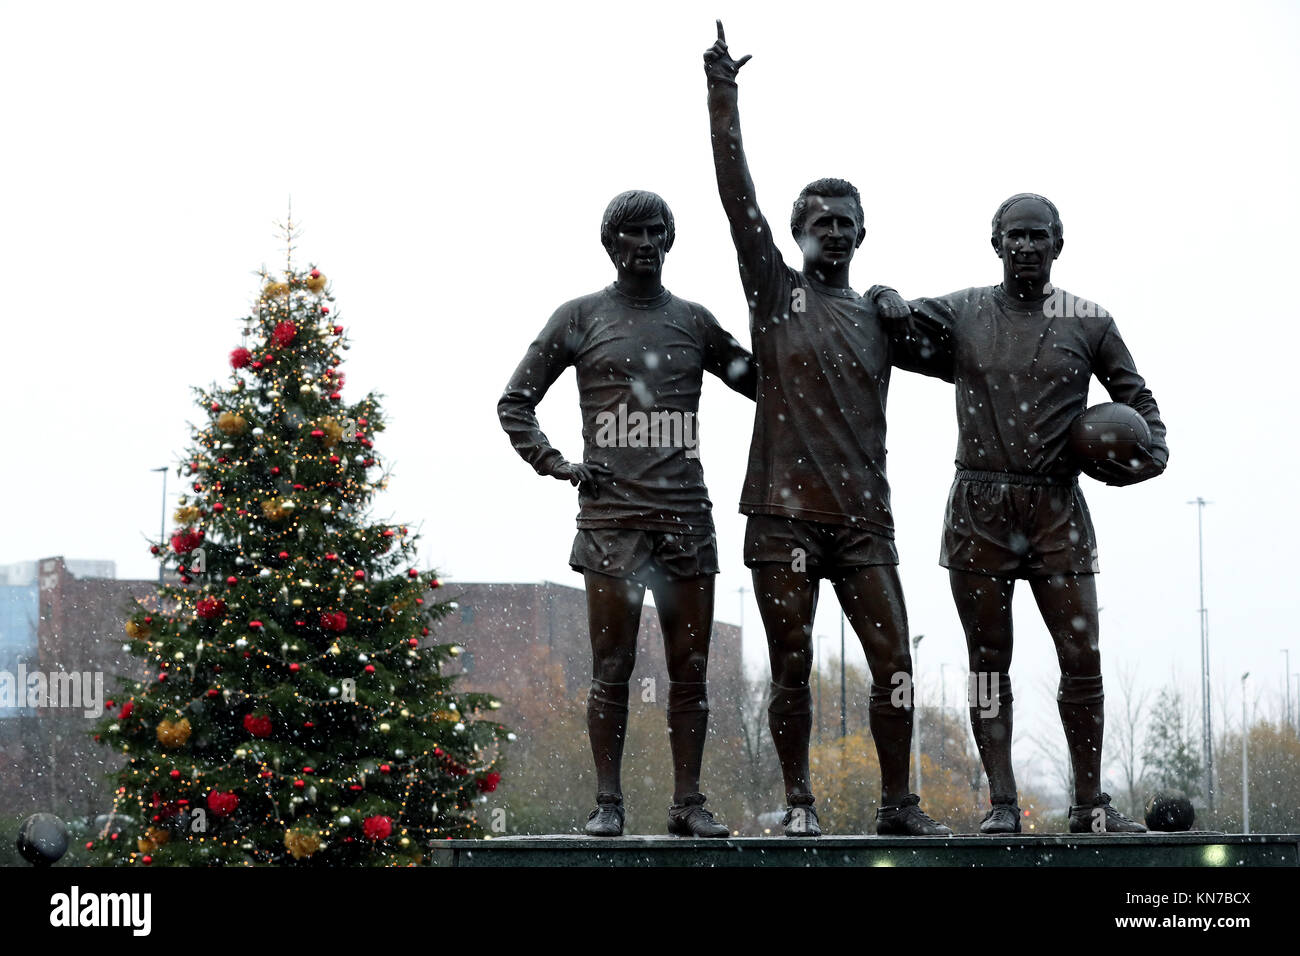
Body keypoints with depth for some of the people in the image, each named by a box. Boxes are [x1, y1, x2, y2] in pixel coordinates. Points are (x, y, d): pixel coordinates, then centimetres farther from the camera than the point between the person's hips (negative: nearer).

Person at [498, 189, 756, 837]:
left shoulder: (694, 322, 14)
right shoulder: (580, 318, 7)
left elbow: (763, 386, 20)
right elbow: (514, 403, 10)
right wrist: (554, 465, -3)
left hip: (686, 515, 3)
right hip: (611, 514, -2)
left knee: (690, 667, 2)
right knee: (612, 668, -3)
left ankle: (688, 802, 7)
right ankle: (608, 803, 3)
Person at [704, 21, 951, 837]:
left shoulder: (879, 318, 16)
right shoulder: (776, 288, 7)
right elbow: (738, 195, -1)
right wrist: (723, 97, -7)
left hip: (863, 514, 3)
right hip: (785, 508, -3)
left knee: (894, 661, -3)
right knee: (792, 667, 0)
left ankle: (899, 803, 6)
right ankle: (799, 804, 10)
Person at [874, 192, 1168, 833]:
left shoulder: (1088, 322, 8)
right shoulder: (962, 313, 7)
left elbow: (1136, 397, 17)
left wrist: (1152, 451, -1)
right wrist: (887, 300, -12)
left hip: (1057, 509, 0)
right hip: (979, 508, 0)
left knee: (1083, 660, -3)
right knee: (989, 663, 2)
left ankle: (1090, 805, 6)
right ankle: (1001, 804, 6)